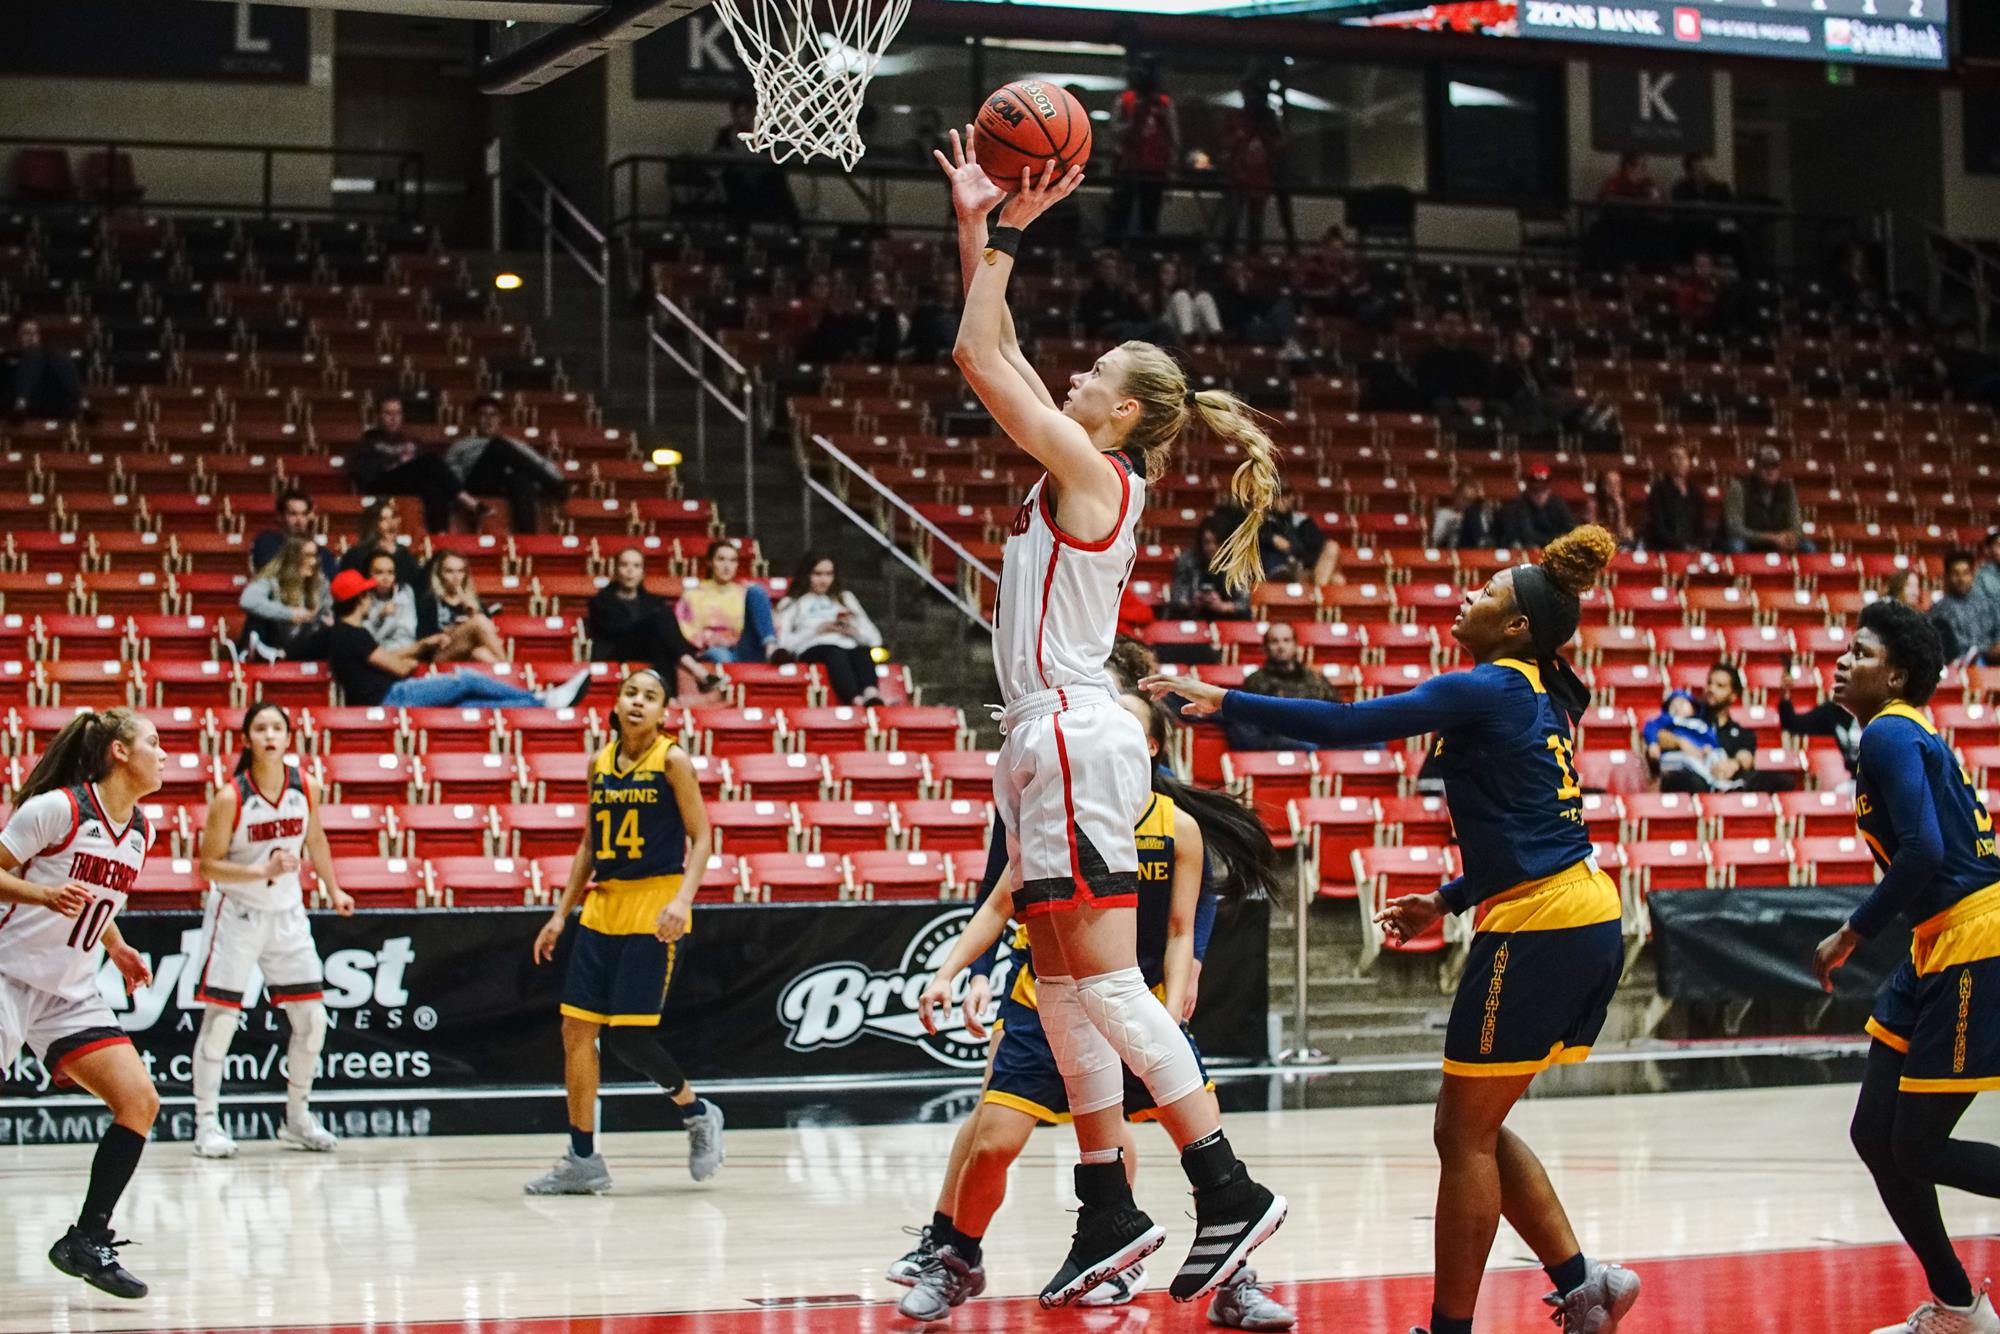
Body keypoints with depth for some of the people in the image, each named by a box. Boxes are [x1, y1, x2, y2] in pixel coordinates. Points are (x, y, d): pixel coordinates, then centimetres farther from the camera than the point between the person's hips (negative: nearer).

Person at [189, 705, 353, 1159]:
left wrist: (333, 889, 18)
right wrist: (263, 872, -27)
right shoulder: (230, 798, -16)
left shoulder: (307, 789, -4)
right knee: (220, 1019, -5)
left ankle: (298, 1119, 18)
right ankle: (206, 1123, 5)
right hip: (237, 914, -4)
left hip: (287, 914, 5)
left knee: (312, 1019, 3)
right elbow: (209, 865, -14)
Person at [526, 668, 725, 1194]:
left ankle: (697, 1113, 16)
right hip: (601, 908, 6)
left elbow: (701, 837, -7)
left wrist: (682, 899, -21)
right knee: (577, 1029, 1)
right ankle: (583, 1160, 8)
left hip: (652, 909, -6)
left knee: (628, 1034, -10)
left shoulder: (672, 760, -5)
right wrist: (562, 912, 15)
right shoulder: (600, 764, 11)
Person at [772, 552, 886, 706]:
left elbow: (875, 638, 24)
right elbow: (783, 643, 5)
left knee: (864, 653, -35)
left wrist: (854, 631, 3)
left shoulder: (845, 598, 34)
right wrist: (817, 630, -3)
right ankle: (858, 701, -67)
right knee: (835, 654, -39)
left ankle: (872, 697, -65)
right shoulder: (792, 604, 25)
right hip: (813, 650, -3)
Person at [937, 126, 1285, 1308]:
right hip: (1056, 739, 10)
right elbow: (993, 354, 20)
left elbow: (977, 355, -11)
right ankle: (1111, 1214, 13)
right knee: (1066, 986, 9)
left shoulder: (1093, 472, -10)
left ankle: (1229, 1190, -9)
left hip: (1074, 741, -10)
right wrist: (980, 228, 18)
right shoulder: (1084, 474, 14)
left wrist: (1005, 234, -3)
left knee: (1106, 985, -10)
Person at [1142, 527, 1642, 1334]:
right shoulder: (1539, 699, 17)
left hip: (1539, 930, -9)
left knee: (1464, 1134, 0)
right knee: (1479, 1130, 16)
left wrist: (1222, 702, -14)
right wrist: (1447, 903, 25)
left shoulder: (1488, 690, -10)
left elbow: (1345, 726, -17)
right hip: (1587, 920, 9)